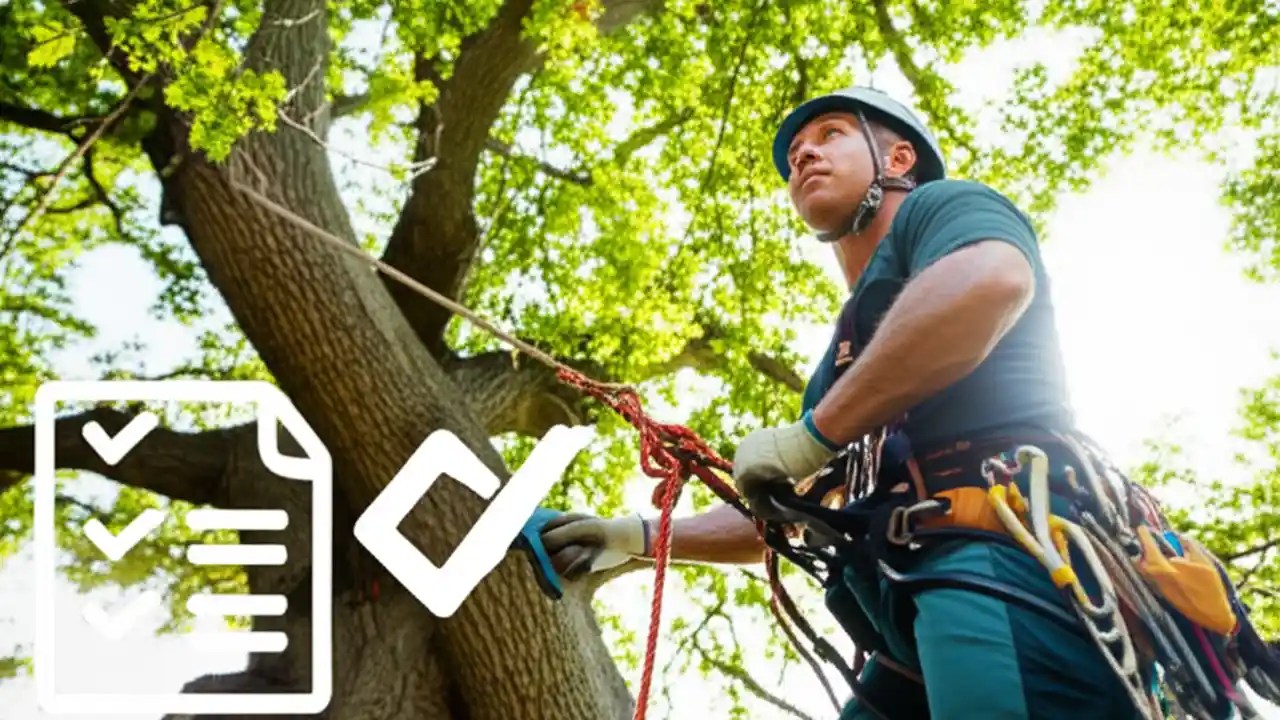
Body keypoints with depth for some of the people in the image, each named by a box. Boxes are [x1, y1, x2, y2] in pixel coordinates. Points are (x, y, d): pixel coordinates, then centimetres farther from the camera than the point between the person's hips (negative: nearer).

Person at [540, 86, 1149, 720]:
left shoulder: (940, 208, 11)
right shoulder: (851, 349, 35)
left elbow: (991, 281, -16)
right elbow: (787, 511, 37)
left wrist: (813, 433, -14)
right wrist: (639, 536, 28)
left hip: (1000, 553, -9)